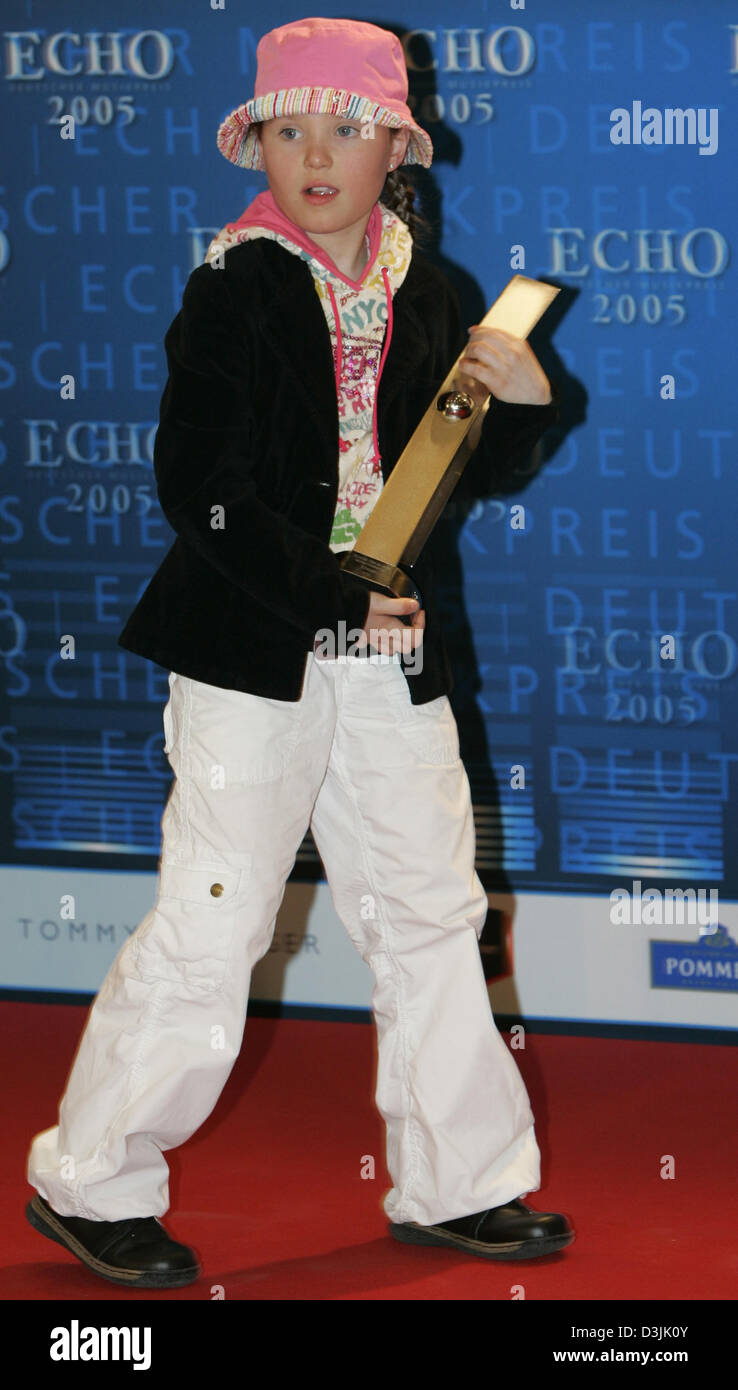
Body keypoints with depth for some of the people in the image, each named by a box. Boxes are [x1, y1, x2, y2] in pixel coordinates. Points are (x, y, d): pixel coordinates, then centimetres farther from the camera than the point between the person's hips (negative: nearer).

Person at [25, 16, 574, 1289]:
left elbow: (468, 468, 18)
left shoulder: (418, 290, 9)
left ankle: (455, 1182, 24)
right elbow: (200, 489, -14)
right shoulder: (236, 289, -8)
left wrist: (521, 400, -3)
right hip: (253, 658, -6)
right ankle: (89, 1181, 9)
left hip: (391, 661, 6)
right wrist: (337, 599, -18)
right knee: (210, 924, -5)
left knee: (430, 915, 12)